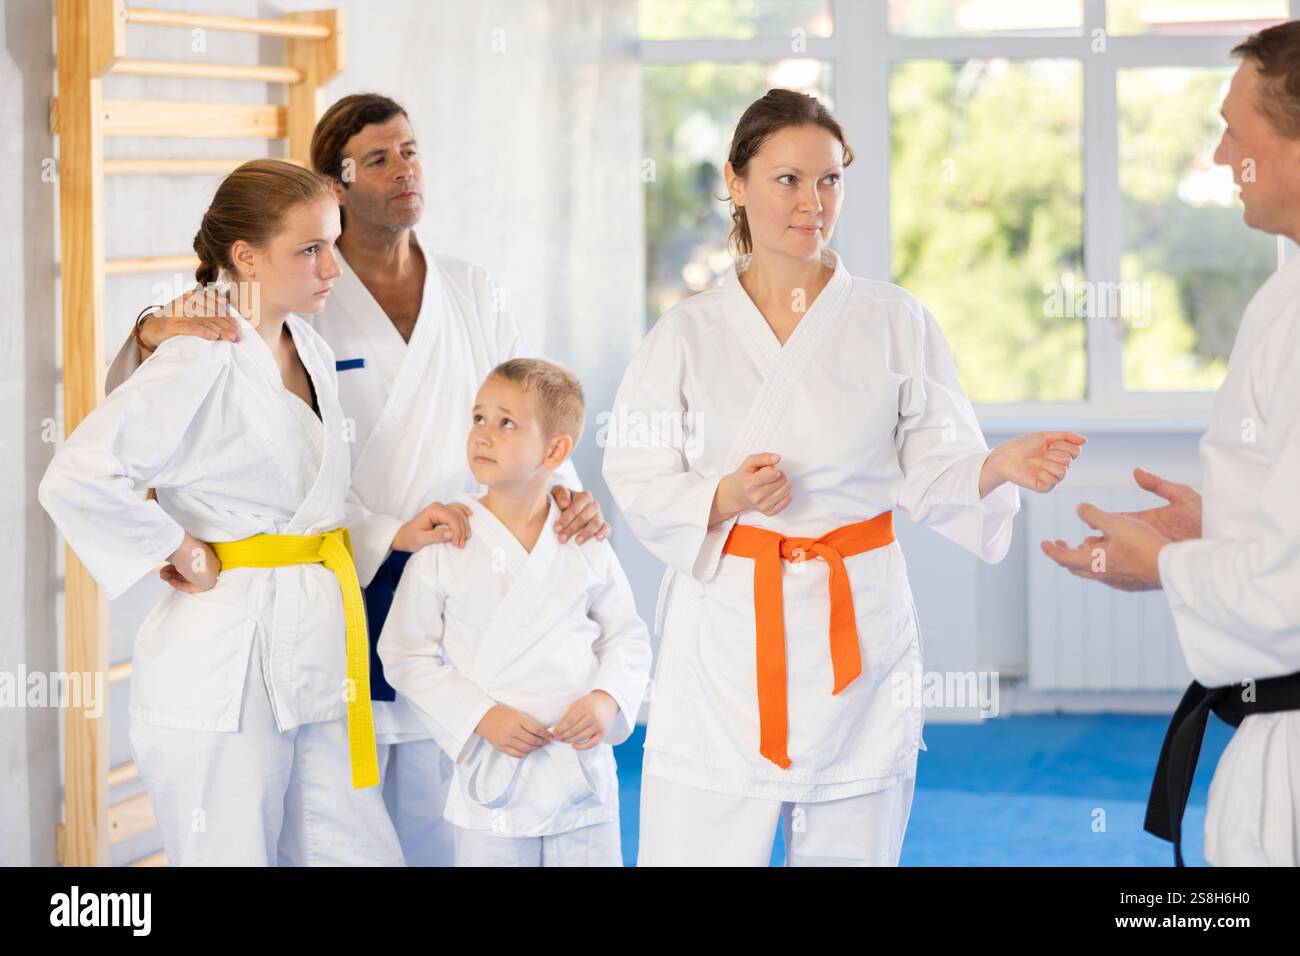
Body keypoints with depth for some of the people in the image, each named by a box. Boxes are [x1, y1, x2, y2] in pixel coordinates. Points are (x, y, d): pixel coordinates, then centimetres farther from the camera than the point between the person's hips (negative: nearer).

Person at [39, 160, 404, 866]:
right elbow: (75, 479, -24)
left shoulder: (311, 354, 12)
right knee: (231, 858, 1)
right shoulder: (200, 363, -15)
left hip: (317, 651, 8)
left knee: (359, 852, 9)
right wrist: (182, 552, -15)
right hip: (227, 659, -8)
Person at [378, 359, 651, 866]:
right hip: (493, 780, -2)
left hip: (582, 770, 2)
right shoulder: (444, 547, -6)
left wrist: (607, 699, -10)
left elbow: (627, 636, 9)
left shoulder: (585, 545, 0)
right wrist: (480, 716, -13)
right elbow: (406, 654, -3)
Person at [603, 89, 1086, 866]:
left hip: (857, 627, 1)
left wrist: (999, 467, -19)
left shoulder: (895, 322, 3)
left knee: (851, 846, 6)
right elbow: (641, 487, 2)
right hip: (725, 629, 0)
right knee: (690, 846, -4)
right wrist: (723, 499, -16)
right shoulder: (690, 334, 3)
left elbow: (935, 476, 2)